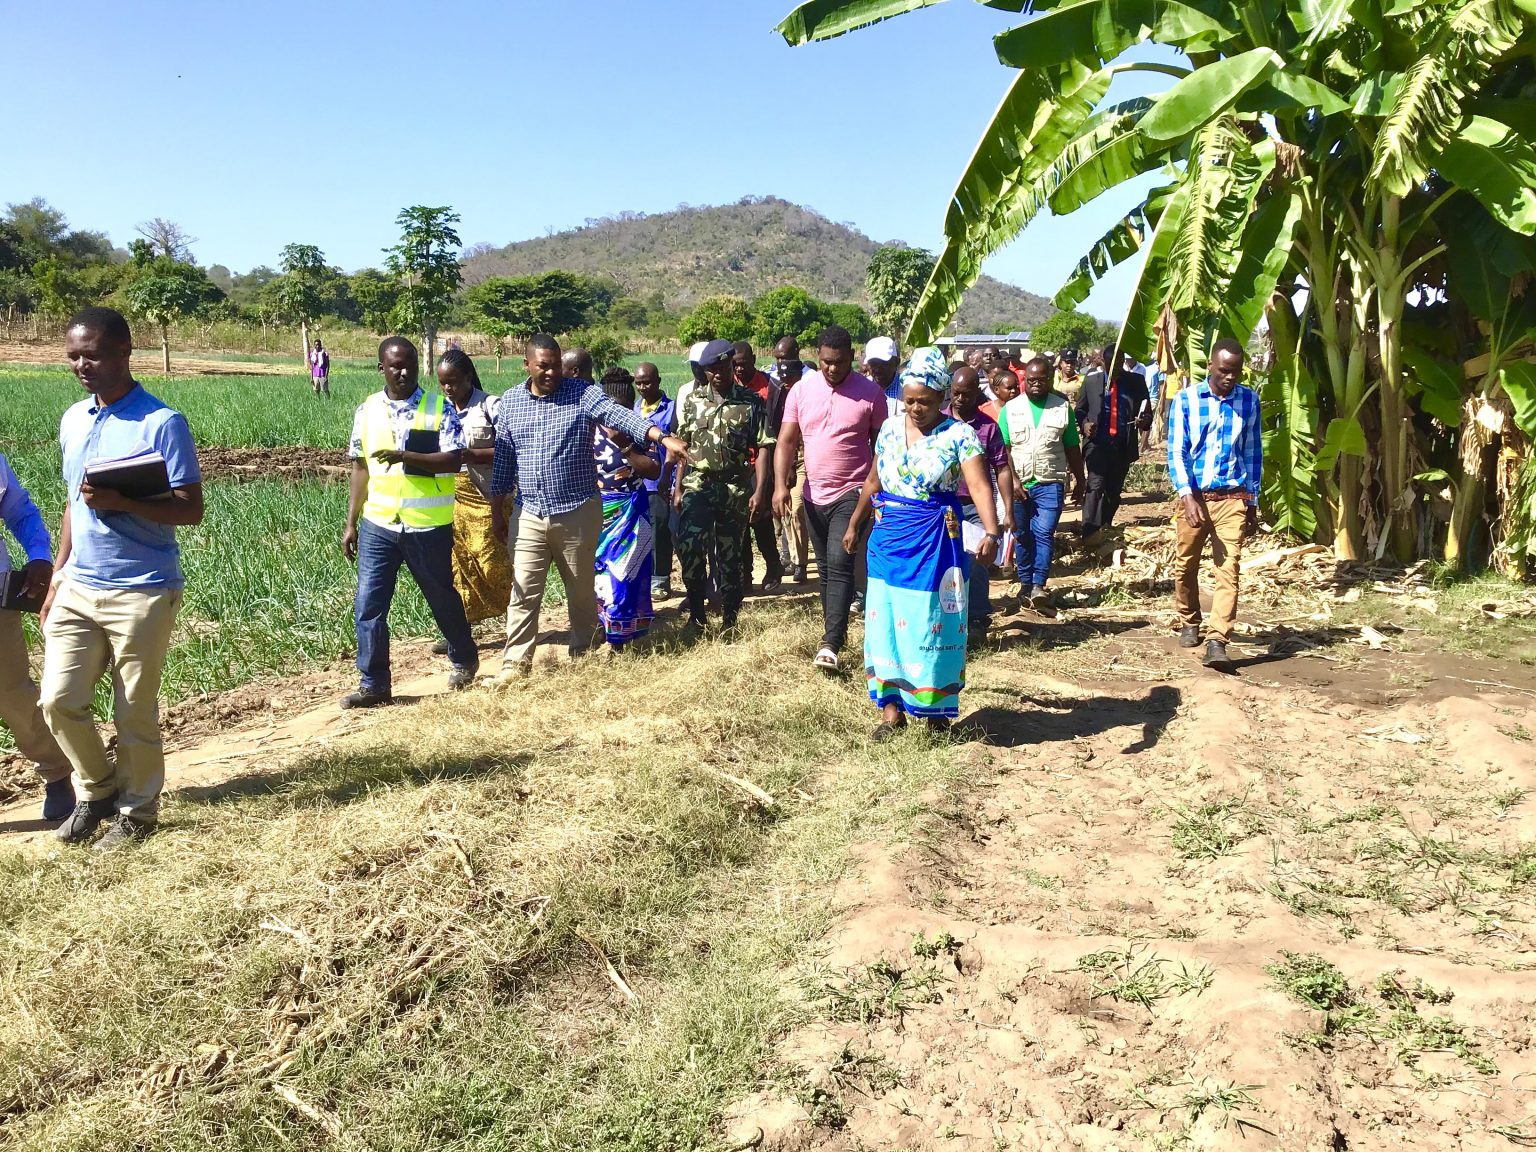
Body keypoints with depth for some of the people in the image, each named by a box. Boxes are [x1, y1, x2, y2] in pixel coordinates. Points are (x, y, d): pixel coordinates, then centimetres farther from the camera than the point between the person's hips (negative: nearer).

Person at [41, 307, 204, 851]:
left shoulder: (162, 422, -11)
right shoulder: (72, 421, 10)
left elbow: (191, 509, -13)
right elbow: (73, 503, 17)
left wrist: (120, 501, -27)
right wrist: (57, 579, 14)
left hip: (142, 592, -6)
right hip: (77, 588, 6)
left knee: (135, 712, 4)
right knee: (59, 700, 4)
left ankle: (137, 810, 22)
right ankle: (98, 789, 28)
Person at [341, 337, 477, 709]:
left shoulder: (439, 408, -7)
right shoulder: (367, 410, 5)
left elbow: (455, 461, -16)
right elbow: (362, 469, 10)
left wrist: (405, 456, -27)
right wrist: (351, 523, 8)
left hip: (429, 526, -3)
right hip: (378, 525, 3)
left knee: (442, 598, 14)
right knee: (368, 607, 0)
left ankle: (464, 659, 36)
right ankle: (374, 684, 11)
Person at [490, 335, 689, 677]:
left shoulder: (584, 394, -6)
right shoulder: (510, 401, 5)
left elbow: (621, 416, -22)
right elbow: (503, 458, 10)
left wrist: (663, 437, -38)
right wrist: (497, 511, 11)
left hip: (578, 512, -2)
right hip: (530, 516, 2)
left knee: (581, 591, 11)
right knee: (523, 593, 2)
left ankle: (581, 655, 28)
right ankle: (515, 664, 10)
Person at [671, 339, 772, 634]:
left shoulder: (751, 402, -1)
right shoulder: (692, 400, 7)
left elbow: (763, 448, -5)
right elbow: (682, 446, 11)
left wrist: (760, 490, -13)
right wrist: (677, 488, 6)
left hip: (736, 488, -1)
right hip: (697, 485, 1)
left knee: (730, 555, 6)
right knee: (689, 547, -17)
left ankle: (729, 618, 20)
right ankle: (697, 612, 0)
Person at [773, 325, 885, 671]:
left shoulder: (870, 392, -6)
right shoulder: (802, 389, 1)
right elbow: (786, 440, 1)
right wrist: (780, 484, -12)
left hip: (851, 493, -4)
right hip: (814, 494, 4)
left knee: (840, 565, -16)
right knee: (825, 567, 13)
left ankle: (830, 644, -19)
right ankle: (836, 629, 27)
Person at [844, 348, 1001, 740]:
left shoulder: (959, 434, -11)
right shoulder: (890, 428, 5)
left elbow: (980, 486, -21)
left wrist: (992, 533, -36)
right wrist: (854, 523, 21)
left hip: (934, 542, -5)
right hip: (887, 538, 5)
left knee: (930, 625, 3)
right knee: (886, 622, 7)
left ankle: (936, 712, 19)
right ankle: (892, 707, 19)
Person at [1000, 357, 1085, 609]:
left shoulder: (1062, 407, 5)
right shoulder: (1010, 409, 4)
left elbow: (1073, 448, 10)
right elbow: (1003, 449, -1)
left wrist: (1079, 480, 12)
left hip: (1050, 483, -1)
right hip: (1018, 484, 1)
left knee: (1044, 533, -11)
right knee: (1022, 535, 8)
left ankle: (1039, 585, -12)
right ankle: (1025, 583, 19)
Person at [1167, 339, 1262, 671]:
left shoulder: (1249, 400, 4)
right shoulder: (1186, 400, -3)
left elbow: (1253, 453, 10)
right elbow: (1176, 451, -6)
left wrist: (1253, 504, 9)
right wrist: (1187, 496, -19)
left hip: (1232, 497, 0)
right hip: (1194, 495, 0)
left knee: (1228, 569, -10)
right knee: (1186, 566, 12)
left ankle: (1217, 642, -13)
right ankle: (1189, 624, 35)